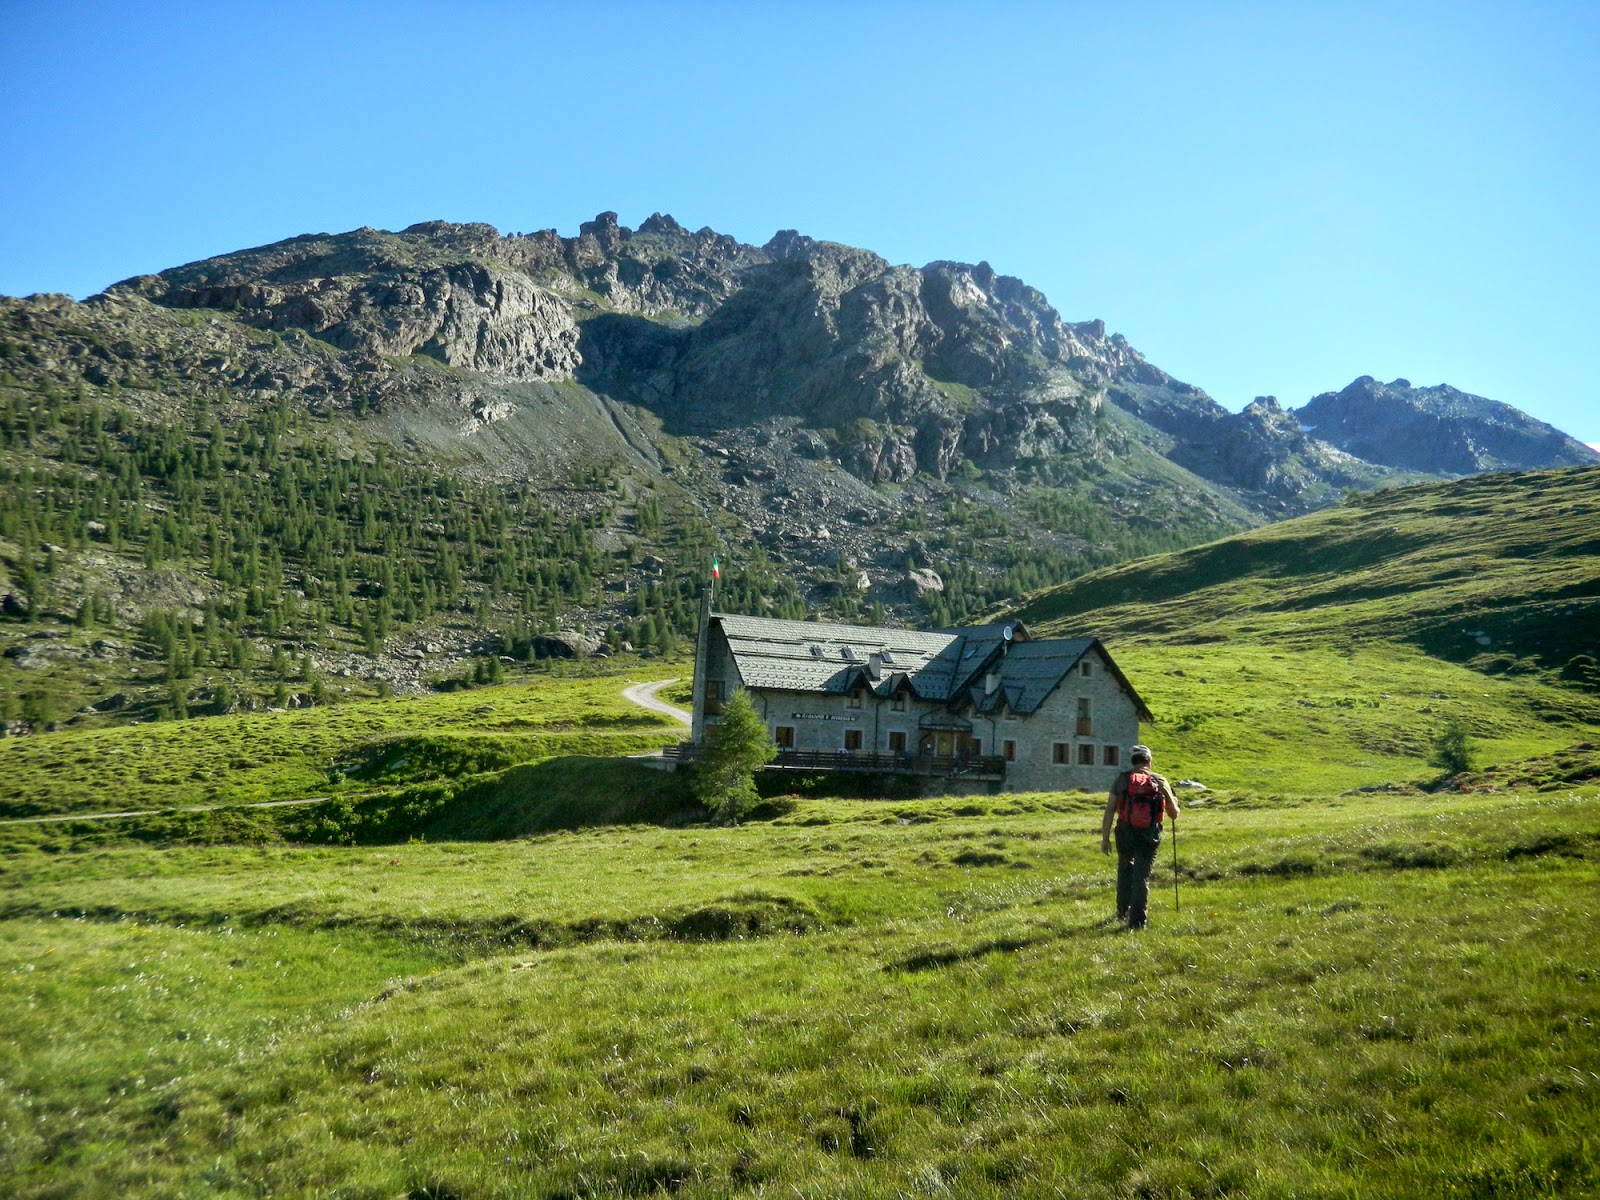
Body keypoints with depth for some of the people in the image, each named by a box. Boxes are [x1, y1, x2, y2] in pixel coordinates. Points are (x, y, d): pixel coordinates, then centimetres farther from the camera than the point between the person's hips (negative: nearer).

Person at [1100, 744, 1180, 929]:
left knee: (1125, 868, 25)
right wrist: (1167, 792, 26)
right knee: (1142, 876, 5)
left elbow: (1109, 811, -3)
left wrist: (1105, 838, 1)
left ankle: (1122, 911, 32)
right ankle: (1137, 920, 0)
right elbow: (1174, 814, 9)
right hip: (1149, 836, -1)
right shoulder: (1160, 782, 4)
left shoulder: (1122, 780, 2)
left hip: (1125, 833, 1)